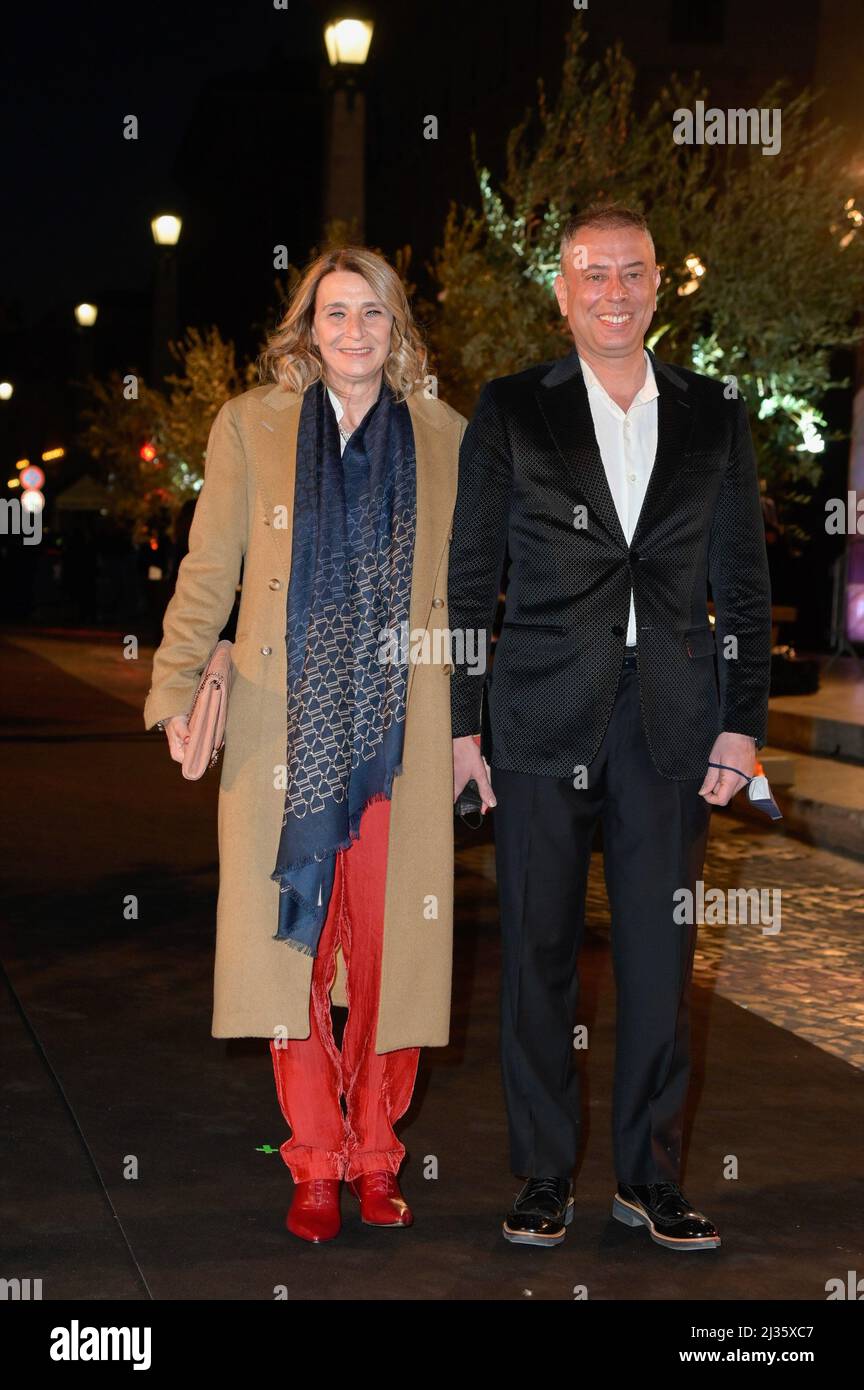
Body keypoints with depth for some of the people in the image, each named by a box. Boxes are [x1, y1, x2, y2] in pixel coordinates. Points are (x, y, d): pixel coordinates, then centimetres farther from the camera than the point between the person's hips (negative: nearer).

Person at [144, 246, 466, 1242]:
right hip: (285, 730, 0)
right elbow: (207, 571, 6)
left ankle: (375, 1156, 17)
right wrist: (176, 687, -4)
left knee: (390, 946, 2)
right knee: (293, 940, 0)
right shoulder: (250, 426, 8)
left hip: (399, 732, 1)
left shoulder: (445, 438, 10)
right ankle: (316, 1166, 12)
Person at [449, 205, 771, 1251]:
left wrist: (742, 724, 2)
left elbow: (742, 583, 10)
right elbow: (467, 577, 3)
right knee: (538, 955, 5)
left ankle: (649, 1175, 19)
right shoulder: (510, 411, 4)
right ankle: (544, 1175, 17)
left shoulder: (714, 418, 9)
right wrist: (459, 724, -2)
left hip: (672, 723, 1)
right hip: (543, 721, -1)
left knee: (661, 959, 5)